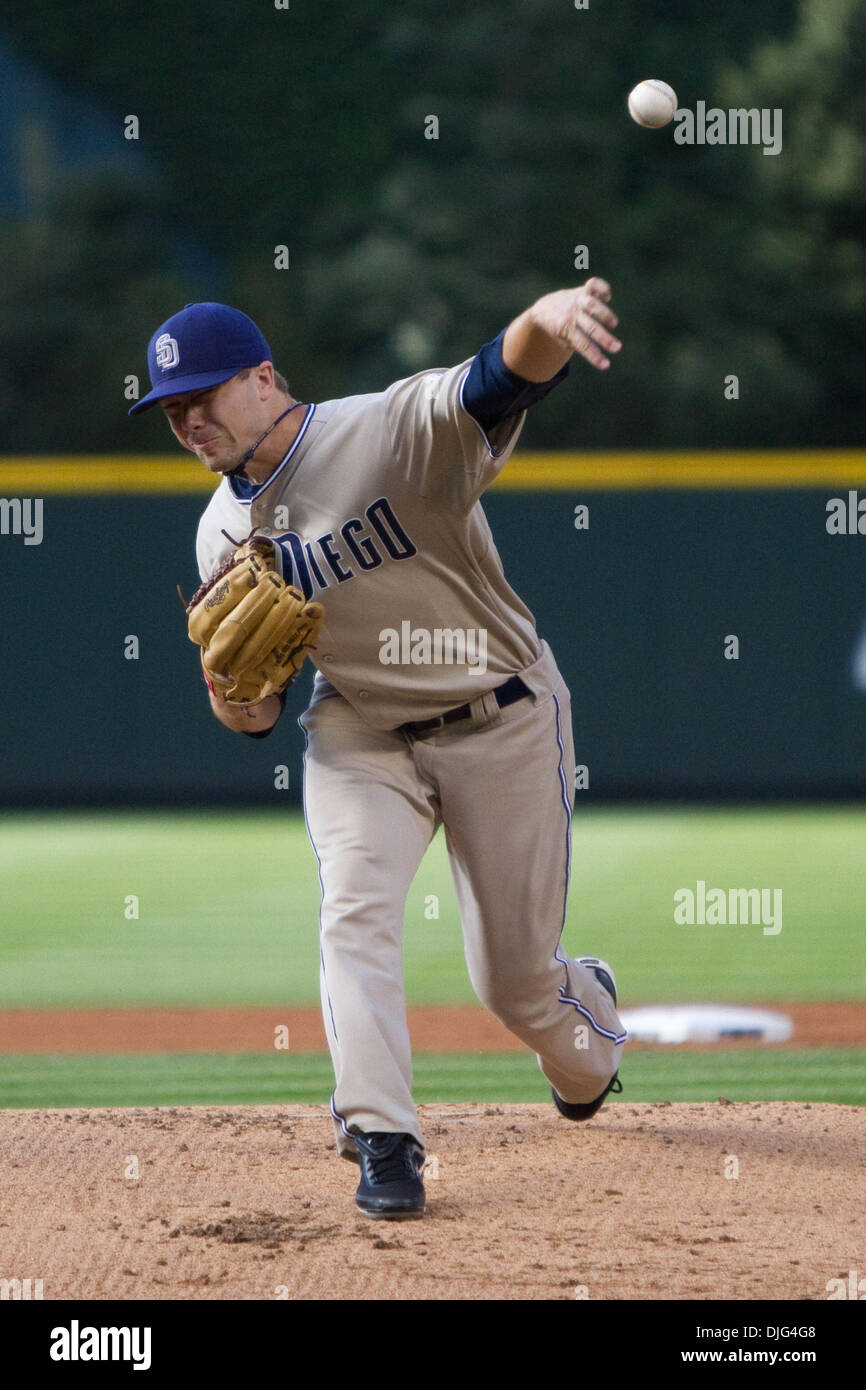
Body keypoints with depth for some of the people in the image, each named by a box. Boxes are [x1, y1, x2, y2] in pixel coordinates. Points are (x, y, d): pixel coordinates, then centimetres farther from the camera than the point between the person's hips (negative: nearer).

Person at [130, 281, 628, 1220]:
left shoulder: (401, 429, -22)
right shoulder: (225, 532, -2)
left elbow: (506, 374, -42)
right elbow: (250, 715, 6)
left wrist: (550, 321, -67)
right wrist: (238, 697, -21)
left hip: (502, 725, -4)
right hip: (359, 732, 4)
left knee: (515, 981, 5)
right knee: (354, 910, -23)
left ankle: (591, 1027, 41)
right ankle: (381, 1142, -20)